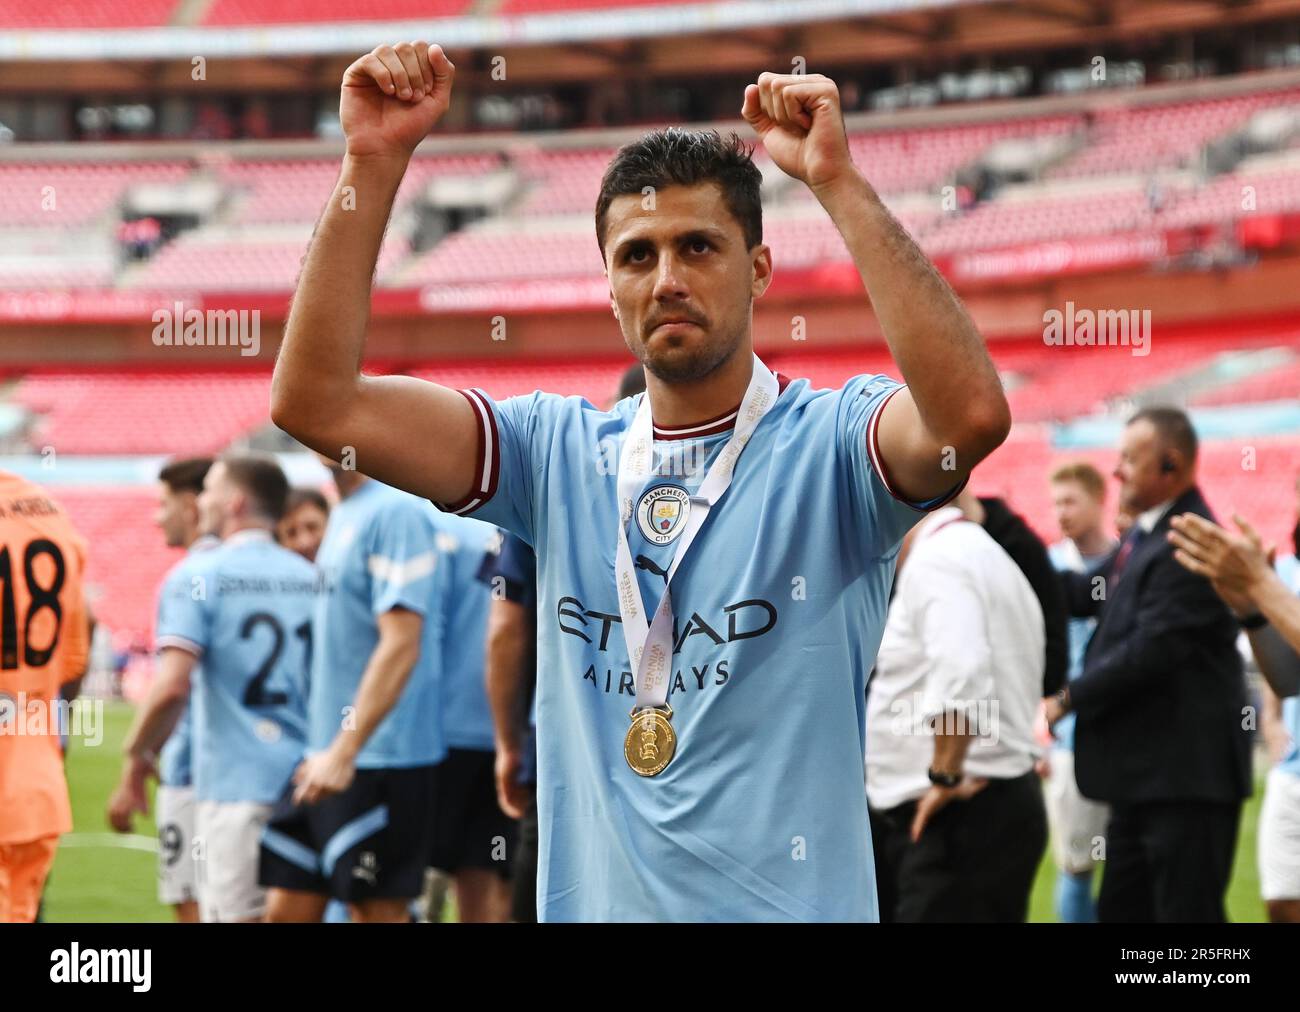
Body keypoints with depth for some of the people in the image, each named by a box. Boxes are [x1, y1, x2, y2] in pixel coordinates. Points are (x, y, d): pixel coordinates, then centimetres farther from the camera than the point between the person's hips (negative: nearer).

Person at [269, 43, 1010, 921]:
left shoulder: (831, 444, -4)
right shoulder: (560, 452, 8)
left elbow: (972, 414, -27)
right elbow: (316, 402, 0)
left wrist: (837, 181, -27)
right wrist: (375, 162, -8)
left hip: (791, 906, -3)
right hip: (592, 900, 4)